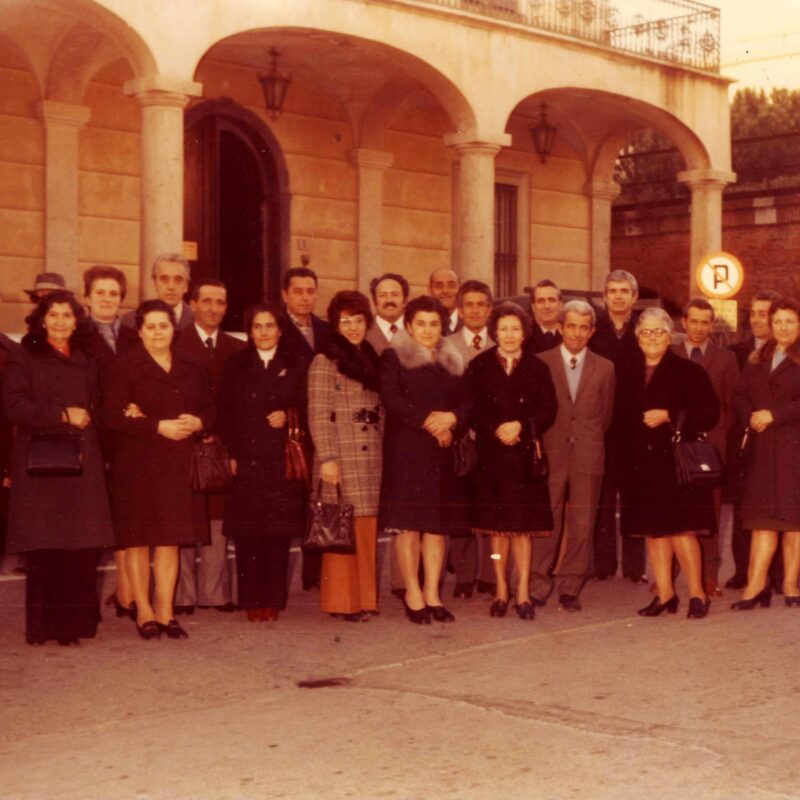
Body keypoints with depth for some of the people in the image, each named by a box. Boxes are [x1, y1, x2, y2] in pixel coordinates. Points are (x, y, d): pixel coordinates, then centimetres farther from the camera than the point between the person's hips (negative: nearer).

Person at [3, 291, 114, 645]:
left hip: (81, 461, 4)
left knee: (83, 547, -3)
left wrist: (86, 417, 6)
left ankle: (73, 622, 3)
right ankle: (42, 625, 0)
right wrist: (62, 415, -10)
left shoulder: (86, 363, 20)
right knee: (44, 548, -7)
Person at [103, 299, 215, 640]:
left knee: (171, 538, 4)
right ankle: (144, 611, 10)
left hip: (179, 465, 4)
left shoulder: (192, 369, 14)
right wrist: (158, 426, -17)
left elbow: (210, 409, 16)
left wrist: (198, 422, -7)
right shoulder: (125, 367, -1)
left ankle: (166, 611, 10)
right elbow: (113, 416, -10)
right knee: (138, 538, 0)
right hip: (138, 464, -4)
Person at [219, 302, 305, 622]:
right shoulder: (236, 365, 10)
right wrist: (231, 454, -3)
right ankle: (251, 601, 5)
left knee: (279, 533, -1)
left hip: (282, 461, 0)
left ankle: (273, 600, 6)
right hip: (246, 461, 0)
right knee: (248, 533, -2)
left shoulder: (294, 366, 11)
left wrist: (288, 415, -10)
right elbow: (225, 413, 6)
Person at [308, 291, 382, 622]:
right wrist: (327, 458, -15)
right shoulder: (324, 362, -2)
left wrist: (384, 452, 10)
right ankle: (343, 601, 2)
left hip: (372, 458, 6)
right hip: (343, 460, -6)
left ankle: (364, 597, 14)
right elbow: (318, 415, -8)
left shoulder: (370, 360, 18)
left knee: (367, 530, 6)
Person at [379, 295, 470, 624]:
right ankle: (413, 593, 3)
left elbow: (466, 402, 11)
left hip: (442, 452, 4)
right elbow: (392, 400, -10)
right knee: (408, 522, -5)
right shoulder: (394, 357, 3)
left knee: (438, 522, 3)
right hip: (406, 450, -4)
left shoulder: (452, 362, 17)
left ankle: (432, 594, 9)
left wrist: (450, 418, -10)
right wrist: (428, 422, -15)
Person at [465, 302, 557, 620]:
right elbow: (472, 410, -1)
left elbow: (548, 411, 1)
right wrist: (496, 430, -15)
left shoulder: (537, 368, 8)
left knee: (523, 525, -1)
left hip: (525, 455, 0)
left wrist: (521, 426, -15)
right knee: (497, 525, 4)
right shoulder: (479, 367, 6)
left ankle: (523, 593, 4)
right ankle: (501, 592, 13)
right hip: (491, 456, 0)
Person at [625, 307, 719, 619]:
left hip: (678, 462, -5)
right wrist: (625, 464, 5)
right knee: (653, 530, 7)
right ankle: (665, 594, 15)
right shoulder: (630, 375, 12)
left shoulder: (689, 372, -2)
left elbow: (710, 413, -9)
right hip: (643, 464, 5)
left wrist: (669, 417, -15)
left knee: (681, 529, -8)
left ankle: (697, 593, 4)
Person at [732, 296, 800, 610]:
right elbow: (741, 396, 11)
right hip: (762, 450, 4)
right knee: (763, 518, 1)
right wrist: (751, 418, -7)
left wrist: (774, 415, -13)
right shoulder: (756, 360, 16)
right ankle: (756, 584, -1)